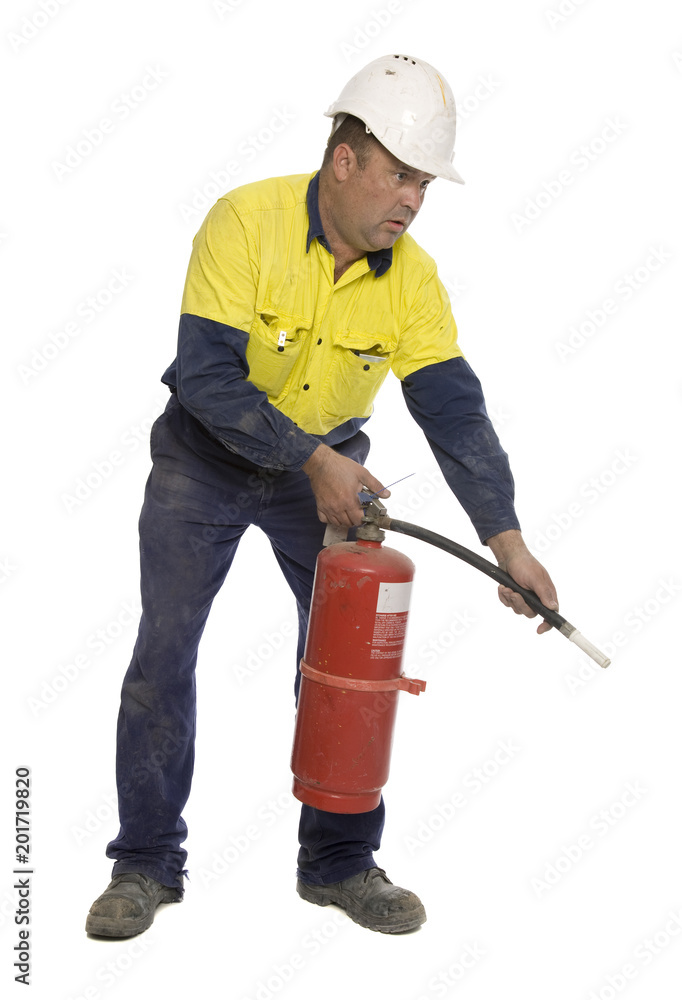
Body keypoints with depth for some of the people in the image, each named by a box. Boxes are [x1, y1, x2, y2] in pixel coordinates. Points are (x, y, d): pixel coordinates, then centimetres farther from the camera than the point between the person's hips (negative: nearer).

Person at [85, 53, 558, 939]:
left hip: (328, 463, 3)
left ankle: (341, 862, 13)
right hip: (204, 456, -3)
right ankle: (146, 865, 10)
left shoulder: (411, 276, -13)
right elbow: (206, 375, -28)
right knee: (163, 651, -4)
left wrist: (508, 542, -26)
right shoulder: (247, 221, -24)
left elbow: (454, 411, -17)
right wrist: (312, 460, -33)